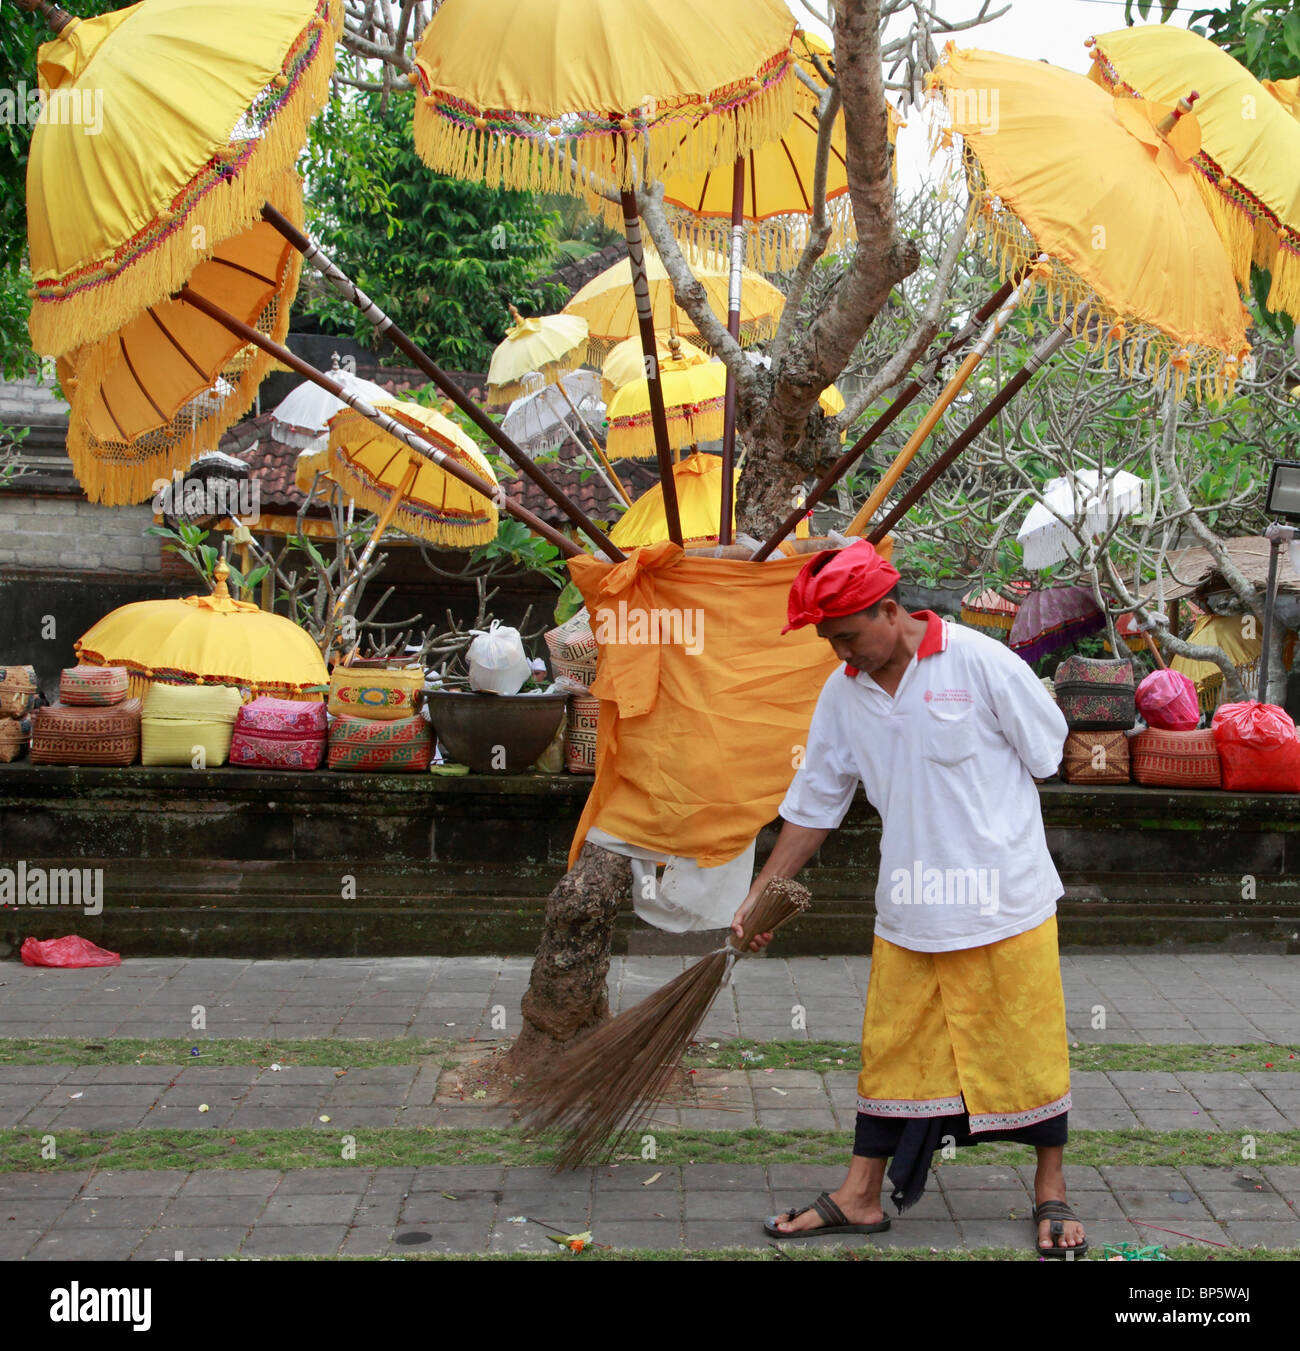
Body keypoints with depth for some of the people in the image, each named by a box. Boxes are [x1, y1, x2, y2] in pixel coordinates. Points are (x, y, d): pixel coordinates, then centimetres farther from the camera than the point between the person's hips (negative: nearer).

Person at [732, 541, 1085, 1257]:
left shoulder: (979, 661, -13)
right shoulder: (842, 693, 2)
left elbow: (1047, 753, -2)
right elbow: (812, 805, 10)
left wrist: (983, 819, 2)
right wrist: (760, 895, 10)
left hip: (1007, 901, -4)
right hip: (906, 912, 4)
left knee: (1028, 1045, 7)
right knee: (890, 1049, 11)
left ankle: (1051, 1194, 26)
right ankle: (861, 1197, 23)